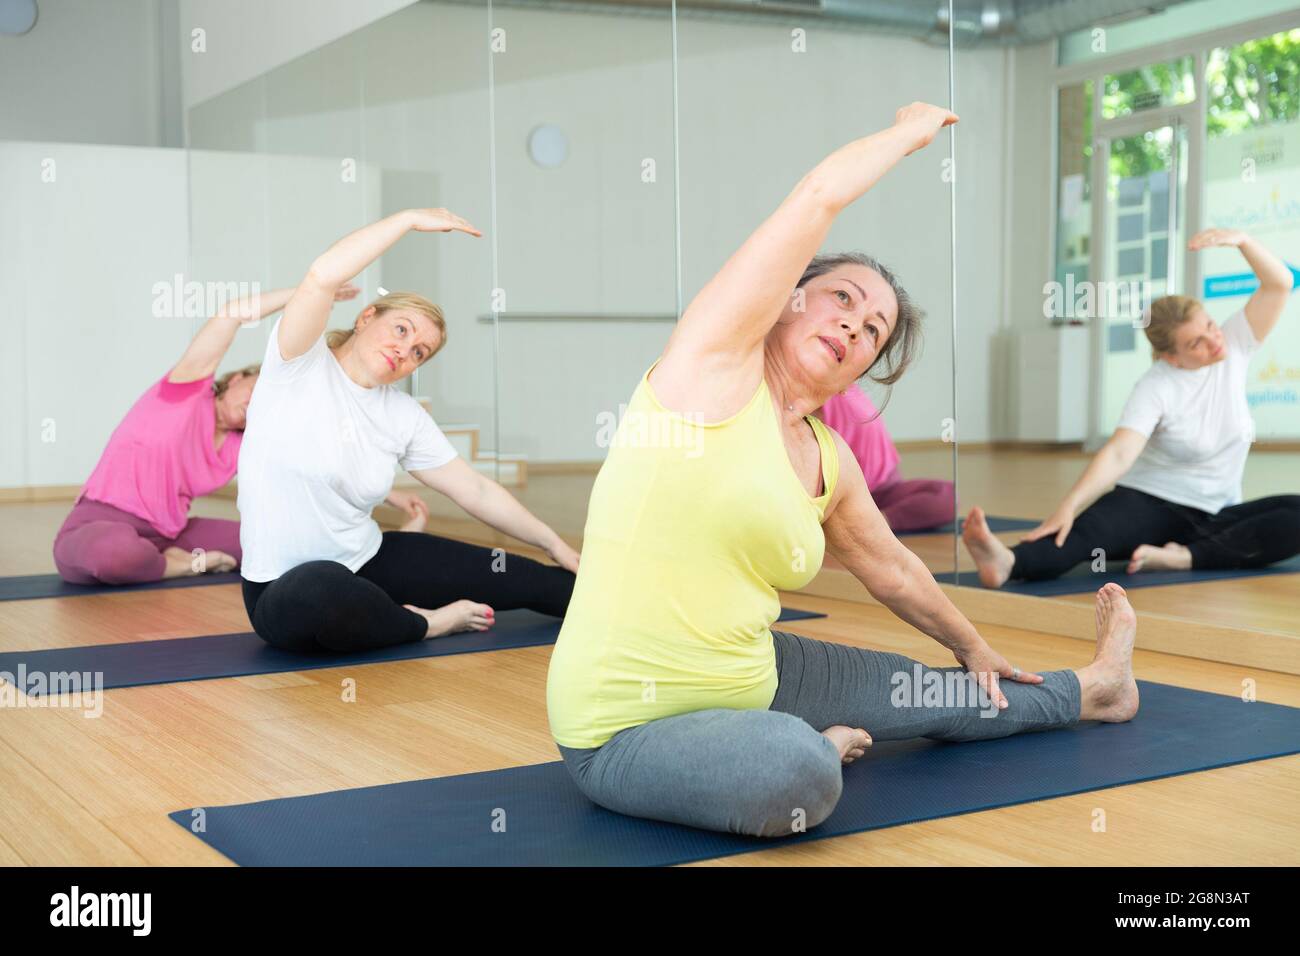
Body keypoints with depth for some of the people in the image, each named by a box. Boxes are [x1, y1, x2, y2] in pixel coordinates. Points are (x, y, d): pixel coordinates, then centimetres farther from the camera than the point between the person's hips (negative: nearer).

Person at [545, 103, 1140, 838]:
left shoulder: (831, 462, 6)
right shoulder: (715, 363, -14)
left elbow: (891, 566, 26)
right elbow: (821, 193, -18)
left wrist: (972, 649, 38)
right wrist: (911, 131, 0)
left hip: (746, 679, 8)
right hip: (626, 729, -8)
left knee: (934, 693, 22)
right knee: (799, 774, -36)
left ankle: (1095, 690, 50)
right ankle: (815, 747, 0)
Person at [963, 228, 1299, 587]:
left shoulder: (1233, 346, -1)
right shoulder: (1155, 388, -15)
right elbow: (1118, 453, -28)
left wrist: (1241, 239, -27)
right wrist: (1069, 505, -44)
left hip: (1213, 517, 5)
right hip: (1150, 504, -4)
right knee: (1094, 527, -36)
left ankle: (1185, 557, -36)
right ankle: (1008, 563, -65)